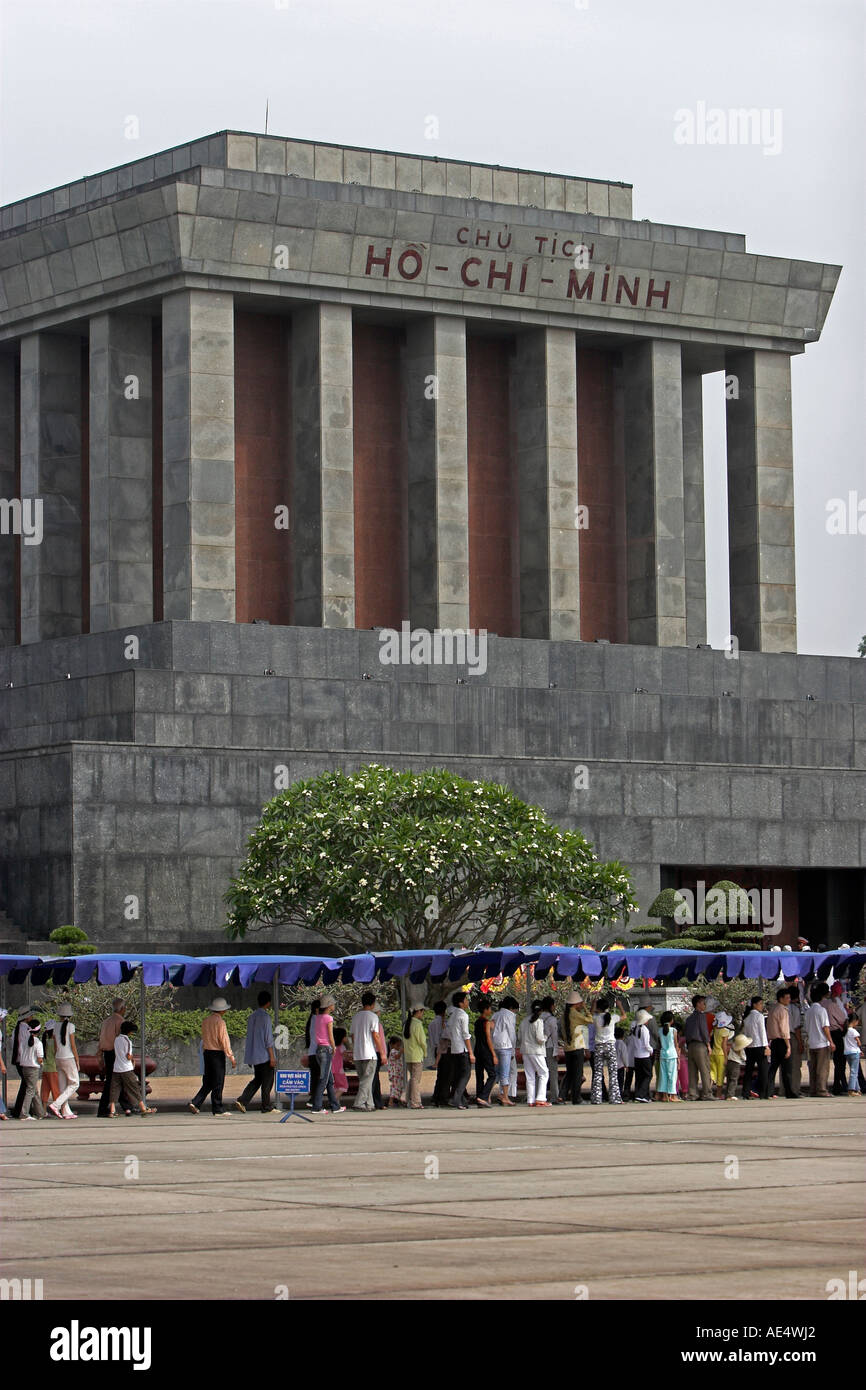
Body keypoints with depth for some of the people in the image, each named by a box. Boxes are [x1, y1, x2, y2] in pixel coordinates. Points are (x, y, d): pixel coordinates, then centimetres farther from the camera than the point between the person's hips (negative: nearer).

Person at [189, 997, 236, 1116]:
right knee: (218, 1083, -1)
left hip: (207, 1053, 7)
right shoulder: (220, 1022, -12)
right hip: (217, 1053, -7)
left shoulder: (206, 1021, 11)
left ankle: (195, 1103, 0)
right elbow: (224, 1040, -14)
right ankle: (218, 1109, 2)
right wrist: (231, 1057, -11)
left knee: (208, 1082, 12)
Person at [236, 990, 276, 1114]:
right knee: (267, 1080, 3)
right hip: (264, 1055, -8)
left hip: (253, 1055, 8)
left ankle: (242, 1100, -2)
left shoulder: (252, 1016, 11)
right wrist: (272, 1056, -13)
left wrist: (250, 1058, 21)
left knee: (257, 1079, 13)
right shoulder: (265, 1017, -13)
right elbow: (268, 1038, -16)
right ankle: (266, 1107, 8)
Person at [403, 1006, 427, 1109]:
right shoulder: (418, 1024, -15)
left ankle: (410, 1101, 18)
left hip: (407, 1056, 8)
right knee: (416, 1079, -4)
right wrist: (425, 1052, 3)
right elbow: (422, 1041, -13)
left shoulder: (406, 1024, 10)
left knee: (412, 1078, 16)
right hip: (417, 1056, -8)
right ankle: (415, 1103, -4)